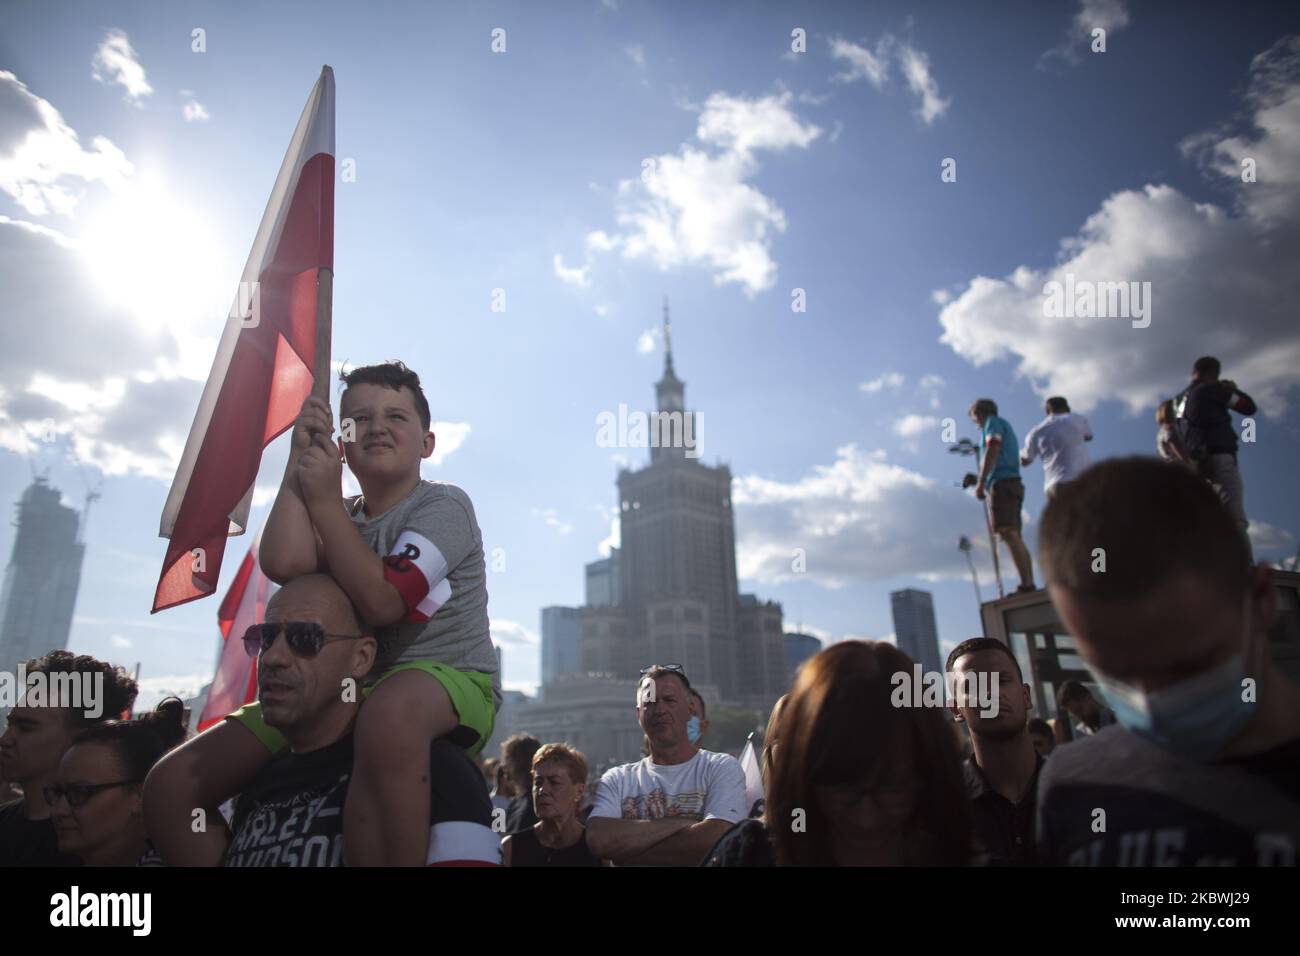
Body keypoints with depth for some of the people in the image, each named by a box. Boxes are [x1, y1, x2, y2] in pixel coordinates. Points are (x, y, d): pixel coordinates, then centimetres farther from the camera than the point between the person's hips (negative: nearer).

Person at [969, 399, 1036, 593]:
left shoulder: (993, 422, 5)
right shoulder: (1006, 427, 31)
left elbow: (992, 450, -12)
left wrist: (981, 482, -18)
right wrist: (980, 479, 28)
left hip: (1001, 482, -10)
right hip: (1013, 483, 10)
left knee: (1008, 533, -19)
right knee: (1014, 536, 4)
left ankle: (1027, 584, -28)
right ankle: (1029, 582, -3)